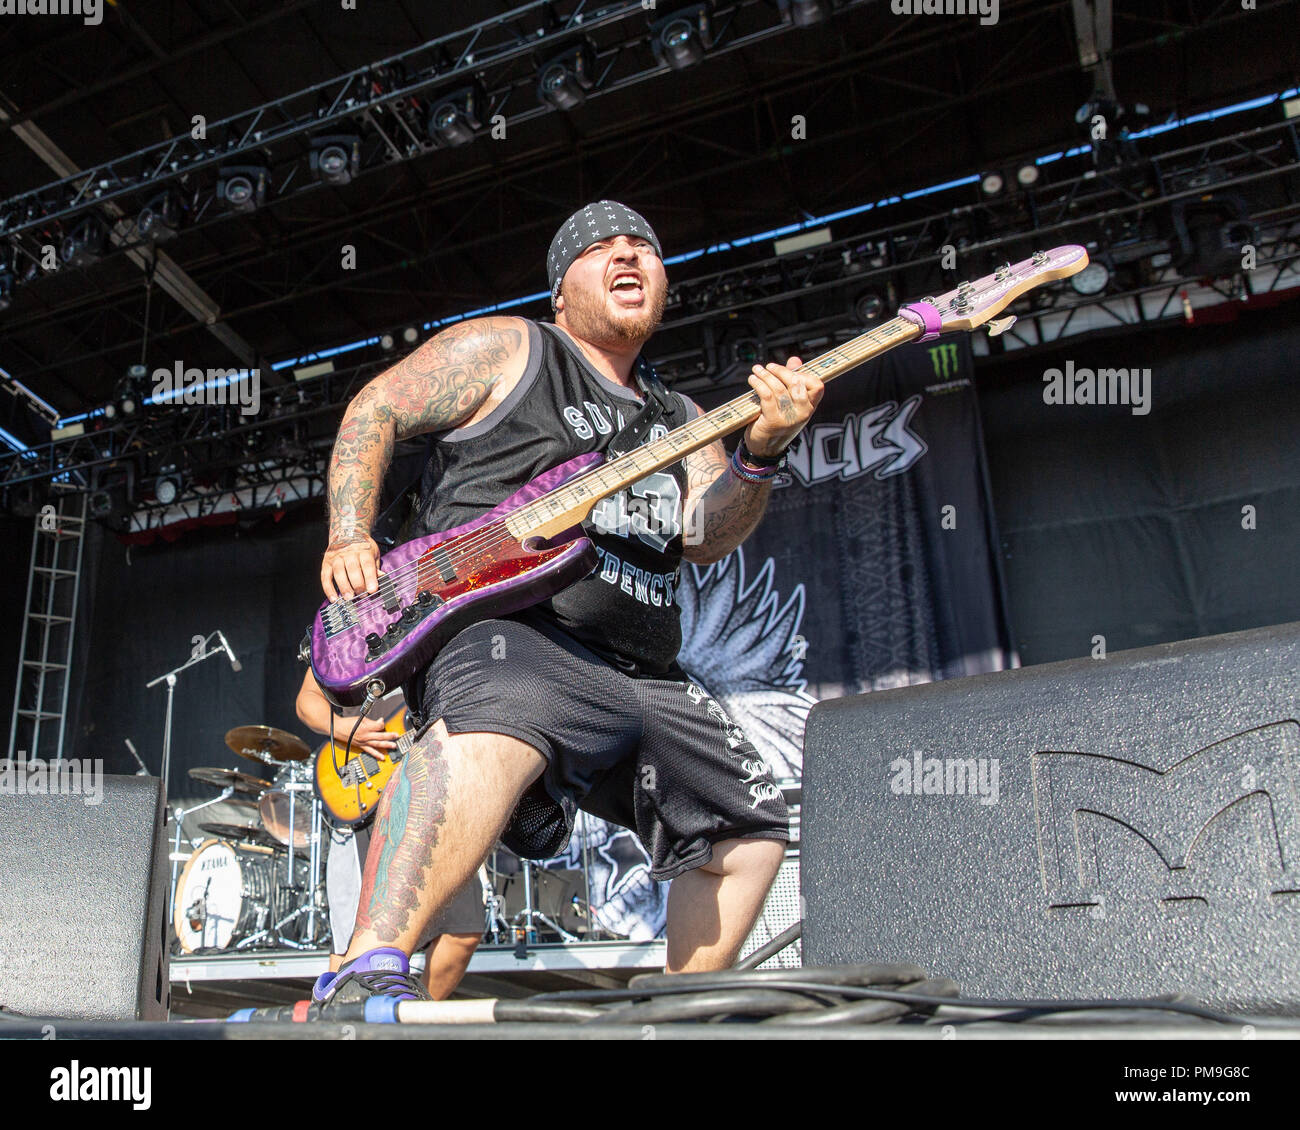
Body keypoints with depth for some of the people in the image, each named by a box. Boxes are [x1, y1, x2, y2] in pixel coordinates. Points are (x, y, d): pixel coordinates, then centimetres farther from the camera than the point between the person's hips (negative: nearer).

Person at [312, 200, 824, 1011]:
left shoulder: (679, 421, 23)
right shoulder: (505, 349, 9)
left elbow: (709, 534, 6)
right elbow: (376, 411, 8)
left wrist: (760, 454, -13)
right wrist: (350, 539, -6)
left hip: (641, 678, 7)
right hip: (499, 630, -7)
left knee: (752, 832, 13)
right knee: (501, 722, -43)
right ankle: (366, 982, -44)